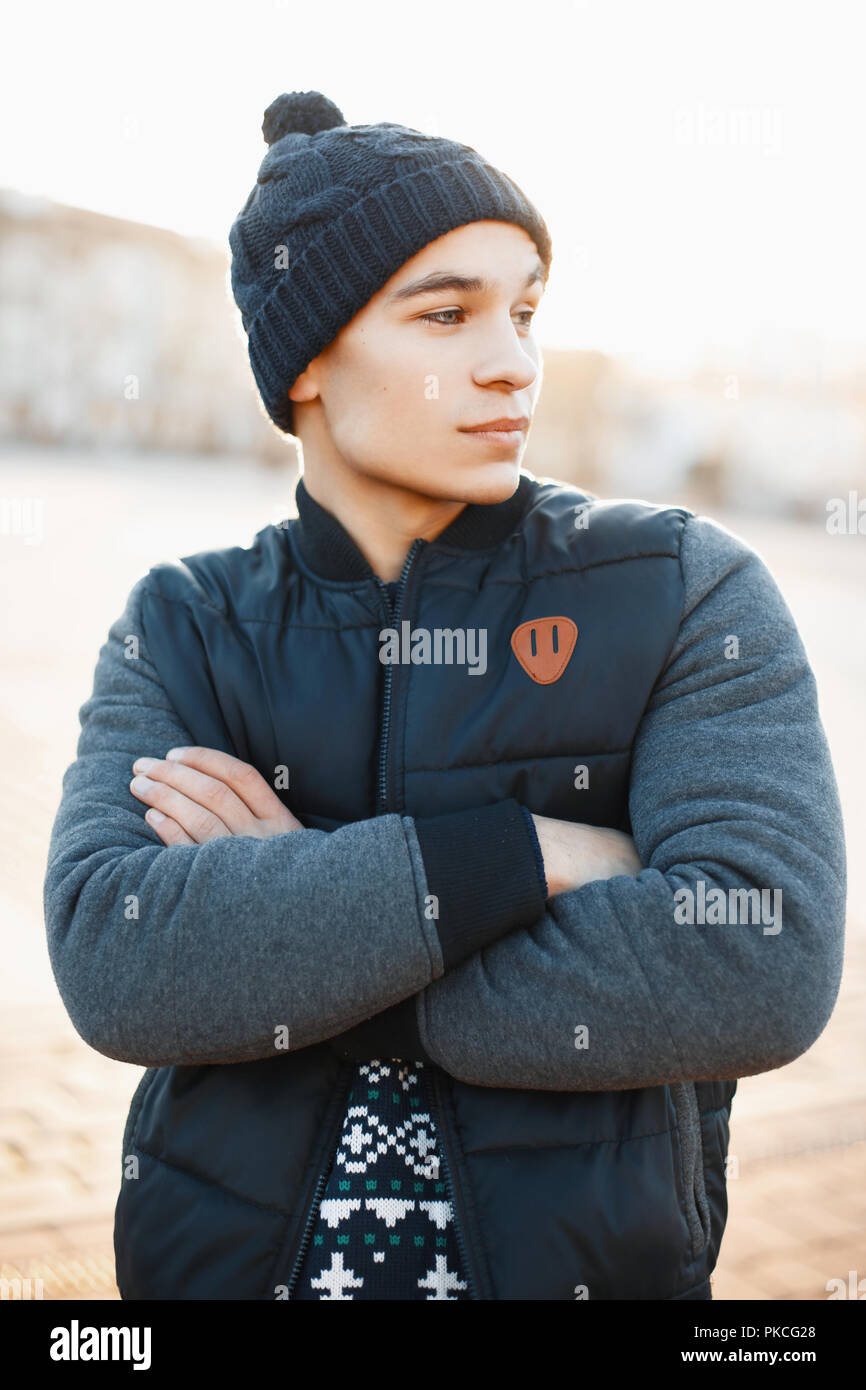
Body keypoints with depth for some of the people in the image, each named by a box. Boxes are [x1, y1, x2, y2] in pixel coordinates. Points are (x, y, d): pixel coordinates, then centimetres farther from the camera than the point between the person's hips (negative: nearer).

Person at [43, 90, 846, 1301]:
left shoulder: (687, 594, -10)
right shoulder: (187, 630, -4)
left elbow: (762, 969, -23)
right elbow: (113, 966, -19)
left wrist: (291, 936, -19)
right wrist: (525, 854, -24)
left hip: (580, 1250, -1)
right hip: (233, 1255, 2)